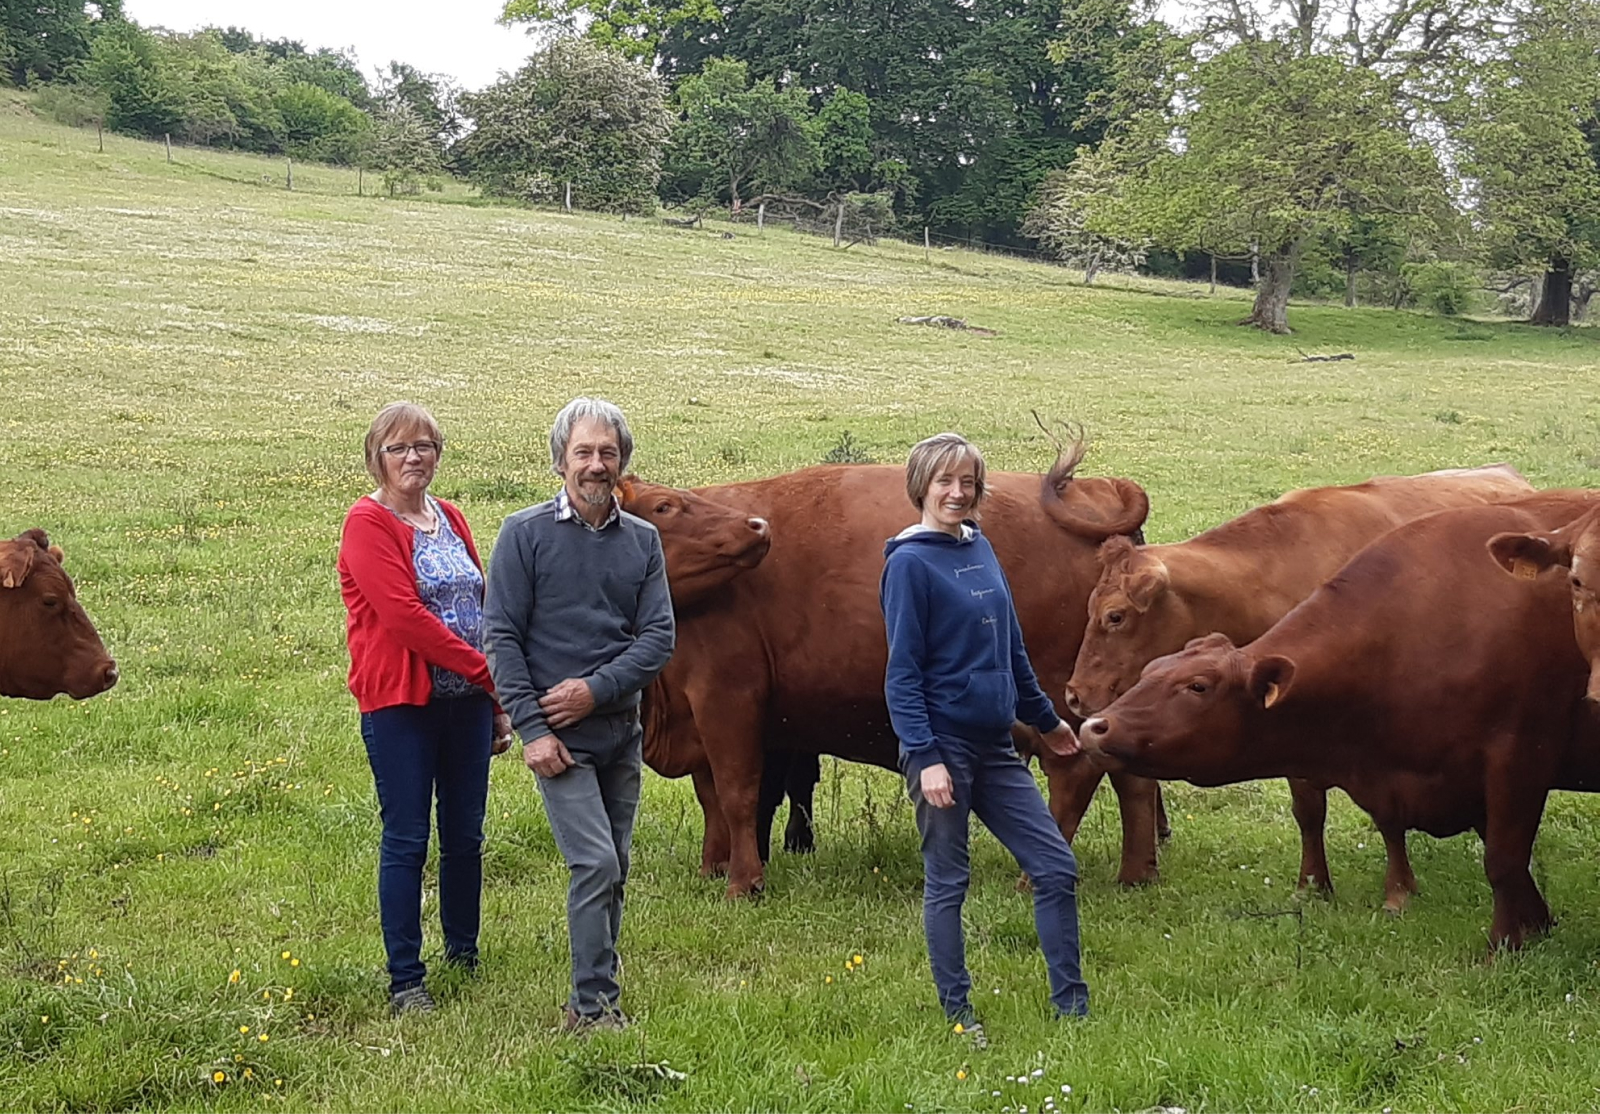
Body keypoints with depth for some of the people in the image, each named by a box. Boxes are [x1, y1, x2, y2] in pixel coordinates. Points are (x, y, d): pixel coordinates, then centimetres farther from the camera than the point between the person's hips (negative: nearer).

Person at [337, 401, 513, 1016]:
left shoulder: (450, 520, 14)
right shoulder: (368, 522, -7)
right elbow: (403, 615, -17)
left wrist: (499, 705, 11)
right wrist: (487, 671, -15)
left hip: (467, 701, 6)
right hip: (400, 704, -6)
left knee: (465, 835, 11)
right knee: (406, 840, -1)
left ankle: (464, 955, 26)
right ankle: (405, 980, 6)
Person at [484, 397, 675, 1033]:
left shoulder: (642, 541, 7)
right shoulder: (526, 534, -4)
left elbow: (659, 637, 2)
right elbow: (502, 638, -6)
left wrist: (598, 688, -13)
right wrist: (531, 729, -13)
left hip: (620, 729, 5)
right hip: (558, 734, -5)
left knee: (614, 870, 10)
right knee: (595, 863, -13)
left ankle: (597, 993, 22)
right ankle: (593, 1006, -5)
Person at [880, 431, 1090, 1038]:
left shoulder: (981, 549, 10)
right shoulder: (910, 562, -9)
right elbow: (903, 671, -13)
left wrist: (1044, 718, 27)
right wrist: (925, 758, -19)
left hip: (995, 747, 7)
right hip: (942, 743, -7)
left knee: (1055, 867, 6)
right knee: (947, 883, 3)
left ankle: (1071, 1006, 14)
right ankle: (958, 1014, 15)